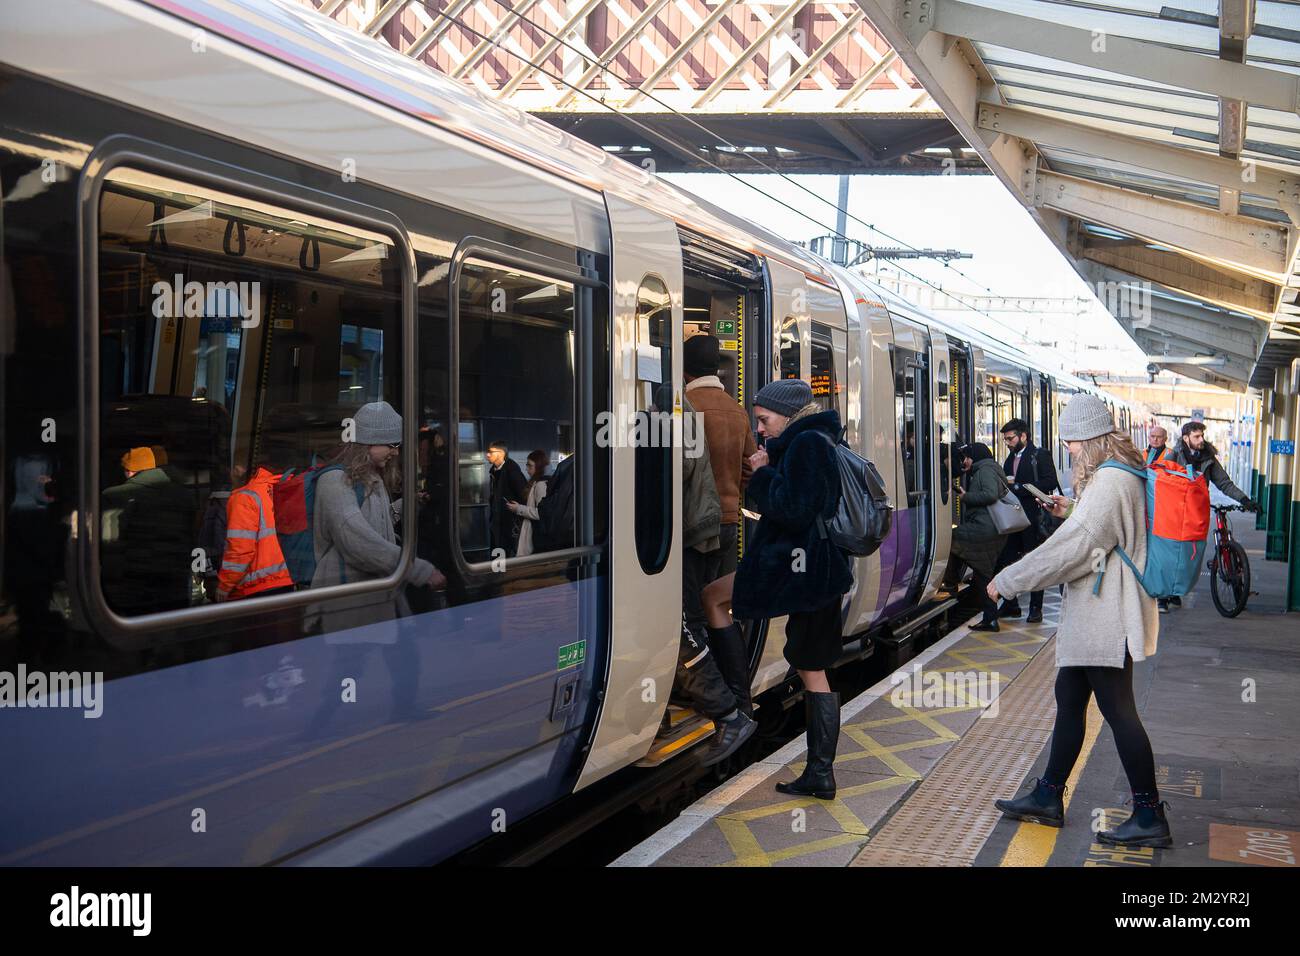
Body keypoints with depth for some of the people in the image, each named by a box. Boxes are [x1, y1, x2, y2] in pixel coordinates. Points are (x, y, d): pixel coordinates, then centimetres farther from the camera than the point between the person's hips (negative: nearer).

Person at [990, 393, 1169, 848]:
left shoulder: (1109, 482, -20)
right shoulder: (1125, 475, 12)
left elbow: (1074, 547, -24)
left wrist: (1007, 580, -17)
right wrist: (1072, 512, 12)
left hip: (1104, 621, -11)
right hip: (1094, 618, 11)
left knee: (1118, 710, -3)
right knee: (1069, 699, 15)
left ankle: (1150, 818, 5)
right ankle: (1048, 797, 24)